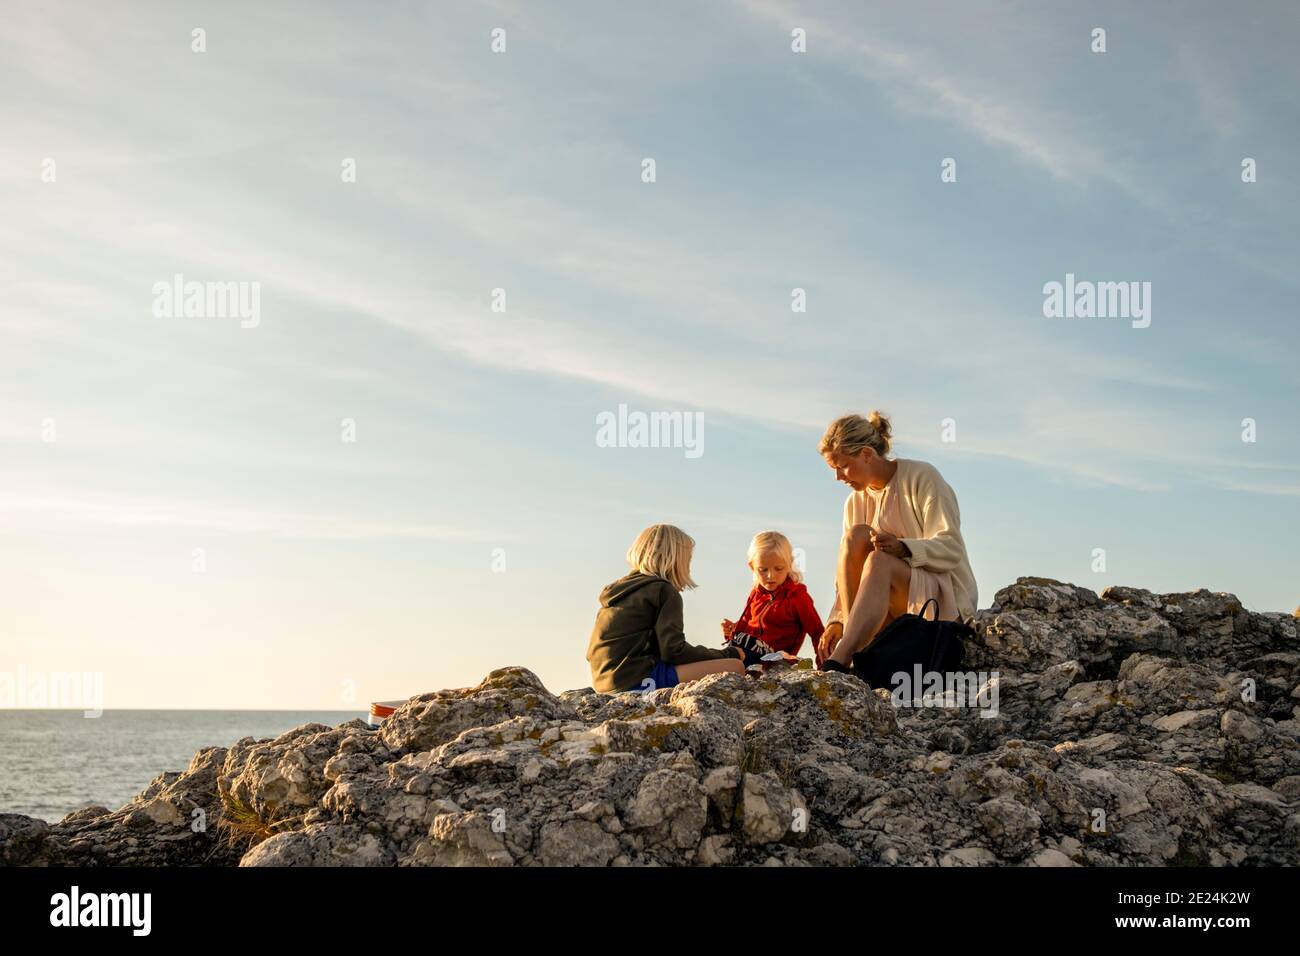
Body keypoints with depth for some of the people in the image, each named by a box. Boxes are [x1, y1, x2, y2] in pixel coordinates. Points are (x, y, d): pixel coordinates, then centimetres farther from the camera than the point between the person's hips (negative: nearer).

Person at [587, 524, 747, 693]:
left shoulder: (618, 588, 23)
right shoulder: (664, 590, -3)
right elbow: (674, 651, -13)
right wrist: (727, 654, 0)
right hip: (638, 681, -9)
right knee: (735, 667, -12)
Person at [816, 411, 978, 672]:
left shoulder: (922, 477, -6)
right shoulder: (856, 501, 9)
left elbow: (951, 549, -15)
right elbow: (849, 573, 4)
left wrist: (903, 548, -32)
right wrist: (836, 621, -12)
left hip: (946, 598, -5)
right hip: (895, 608, 5)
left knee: (880, 560, -34)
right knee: (857, 535, -20)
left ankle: (839, 661, -51)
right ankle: (853, 645, -30)